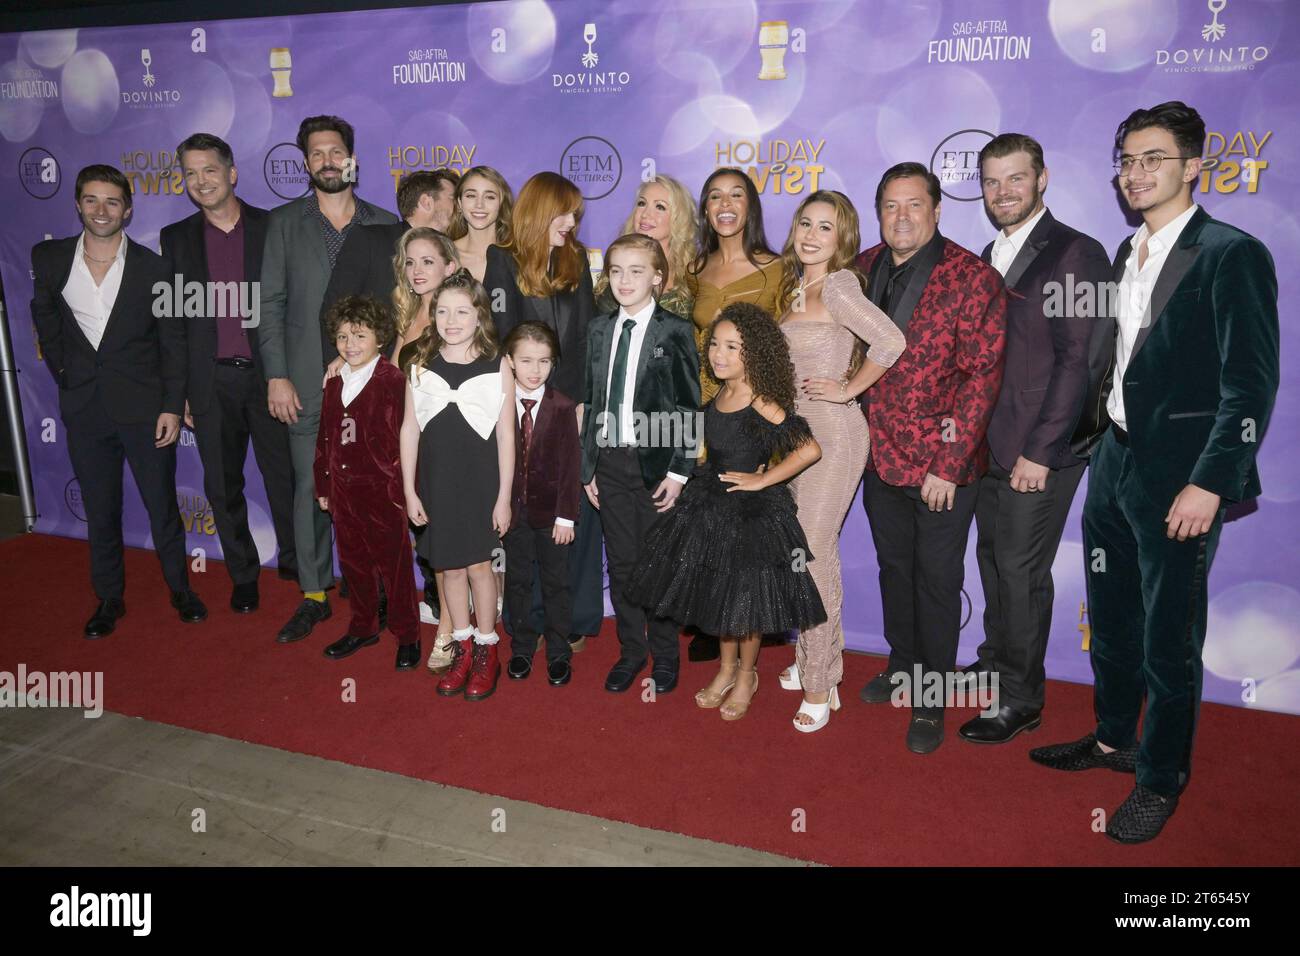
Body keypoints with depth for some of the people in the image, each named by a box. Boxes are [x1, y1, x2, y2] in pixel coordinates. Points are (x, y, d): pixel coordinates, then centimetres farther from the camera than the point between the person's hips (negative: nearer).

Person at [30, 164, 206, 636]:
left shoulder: (153, 268, -3)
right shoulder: (49, 258, 3)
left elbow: (173, 343, -2)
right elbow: (45, 320, 18)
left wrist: (173, 407, -8)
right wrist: (63, 373, 12)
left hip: (144, 406, -2)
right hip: (84, 407, 2)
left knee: (162, 505, 5)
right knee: (100, 510, 11)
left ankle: (180, 588, 23)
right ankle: (109, 598, 26)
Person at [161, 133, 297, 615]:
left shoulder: (272, 228, 2)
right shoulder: (176, 238, 8)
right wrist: (178, 390, 4)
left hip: (267, 375, -2)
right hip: (210, 383, 2)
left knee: (283, 475, 6)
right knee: (223, 484, 10)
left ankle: (294, 561, 26)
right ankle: (243, 574, 25)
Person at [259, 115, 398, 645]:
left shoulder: (385, 224, 7)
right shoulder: (284, 222, 6)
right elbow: (271, 303, 2)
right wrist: (277, 376, -5)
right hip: (307, 384, 0)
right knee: (310, 490, 4)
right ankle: (314, 596, 17)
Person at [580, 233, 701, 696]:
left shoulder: (674, 331, -5)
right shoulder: (600, 330, 10)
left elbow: (689, 406, -6)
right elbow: (591, 402, 11)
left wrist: (678, 471, -11)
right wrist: (588, 466, 7)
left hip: (656, 462, -4)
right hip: (610, 461, 4)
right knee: (620, 563, 11)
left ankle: (665, 654, 23)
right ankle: (630, 651, 26)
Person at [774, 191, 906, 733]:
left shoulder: (838, 285, -13)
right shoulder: (795, 288, 12)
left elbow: (890, 342, -26)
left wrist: (849, 389, -15)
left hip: (832, 434, -8)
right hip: (797, 433, 8)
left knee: (814, 555, -6)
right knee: (808, 551, 14)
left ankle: (819, 686, 7)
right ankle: (814, 660, 30)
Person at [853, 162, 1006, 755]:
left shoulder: (973, 278, -13)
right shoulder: (863, 270, 4)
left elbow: (982, 375, -15)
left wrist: (948, 465, -18)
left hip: (942, 462, -5)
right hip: (880, 457, 6)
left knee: (937, 580, 5)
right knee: (894, 567, 19)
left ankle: (931, 700, 20)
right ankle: (902, 667, 39)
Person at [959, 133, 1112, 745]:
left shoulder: (1076, 254, -9)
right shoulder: (991, 256, 15)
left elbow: (1078, 360, -15)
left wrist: (1039, 450, -18)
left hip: (1039, 449, -7)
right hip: (988, 443, 7)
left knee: (1020, 569, -1)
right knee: (994, 558, 15)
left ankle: (1020, 700, 13)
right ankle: (996, 664, 33)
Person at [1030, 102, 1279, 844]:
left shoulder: (1232, 254, -11)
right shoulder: (1128, 253, 12)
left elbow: (1252, 384, -15)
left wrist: (1209, 483, -19)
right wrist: (1097, 431, 9)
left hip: (1178, 477, -7)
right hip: (1114, 461, 7)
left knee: (1168, 637, 4)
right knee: (1111, 618, 18)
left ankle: (1162, 778, 22)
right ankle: (1114, 739, 38)